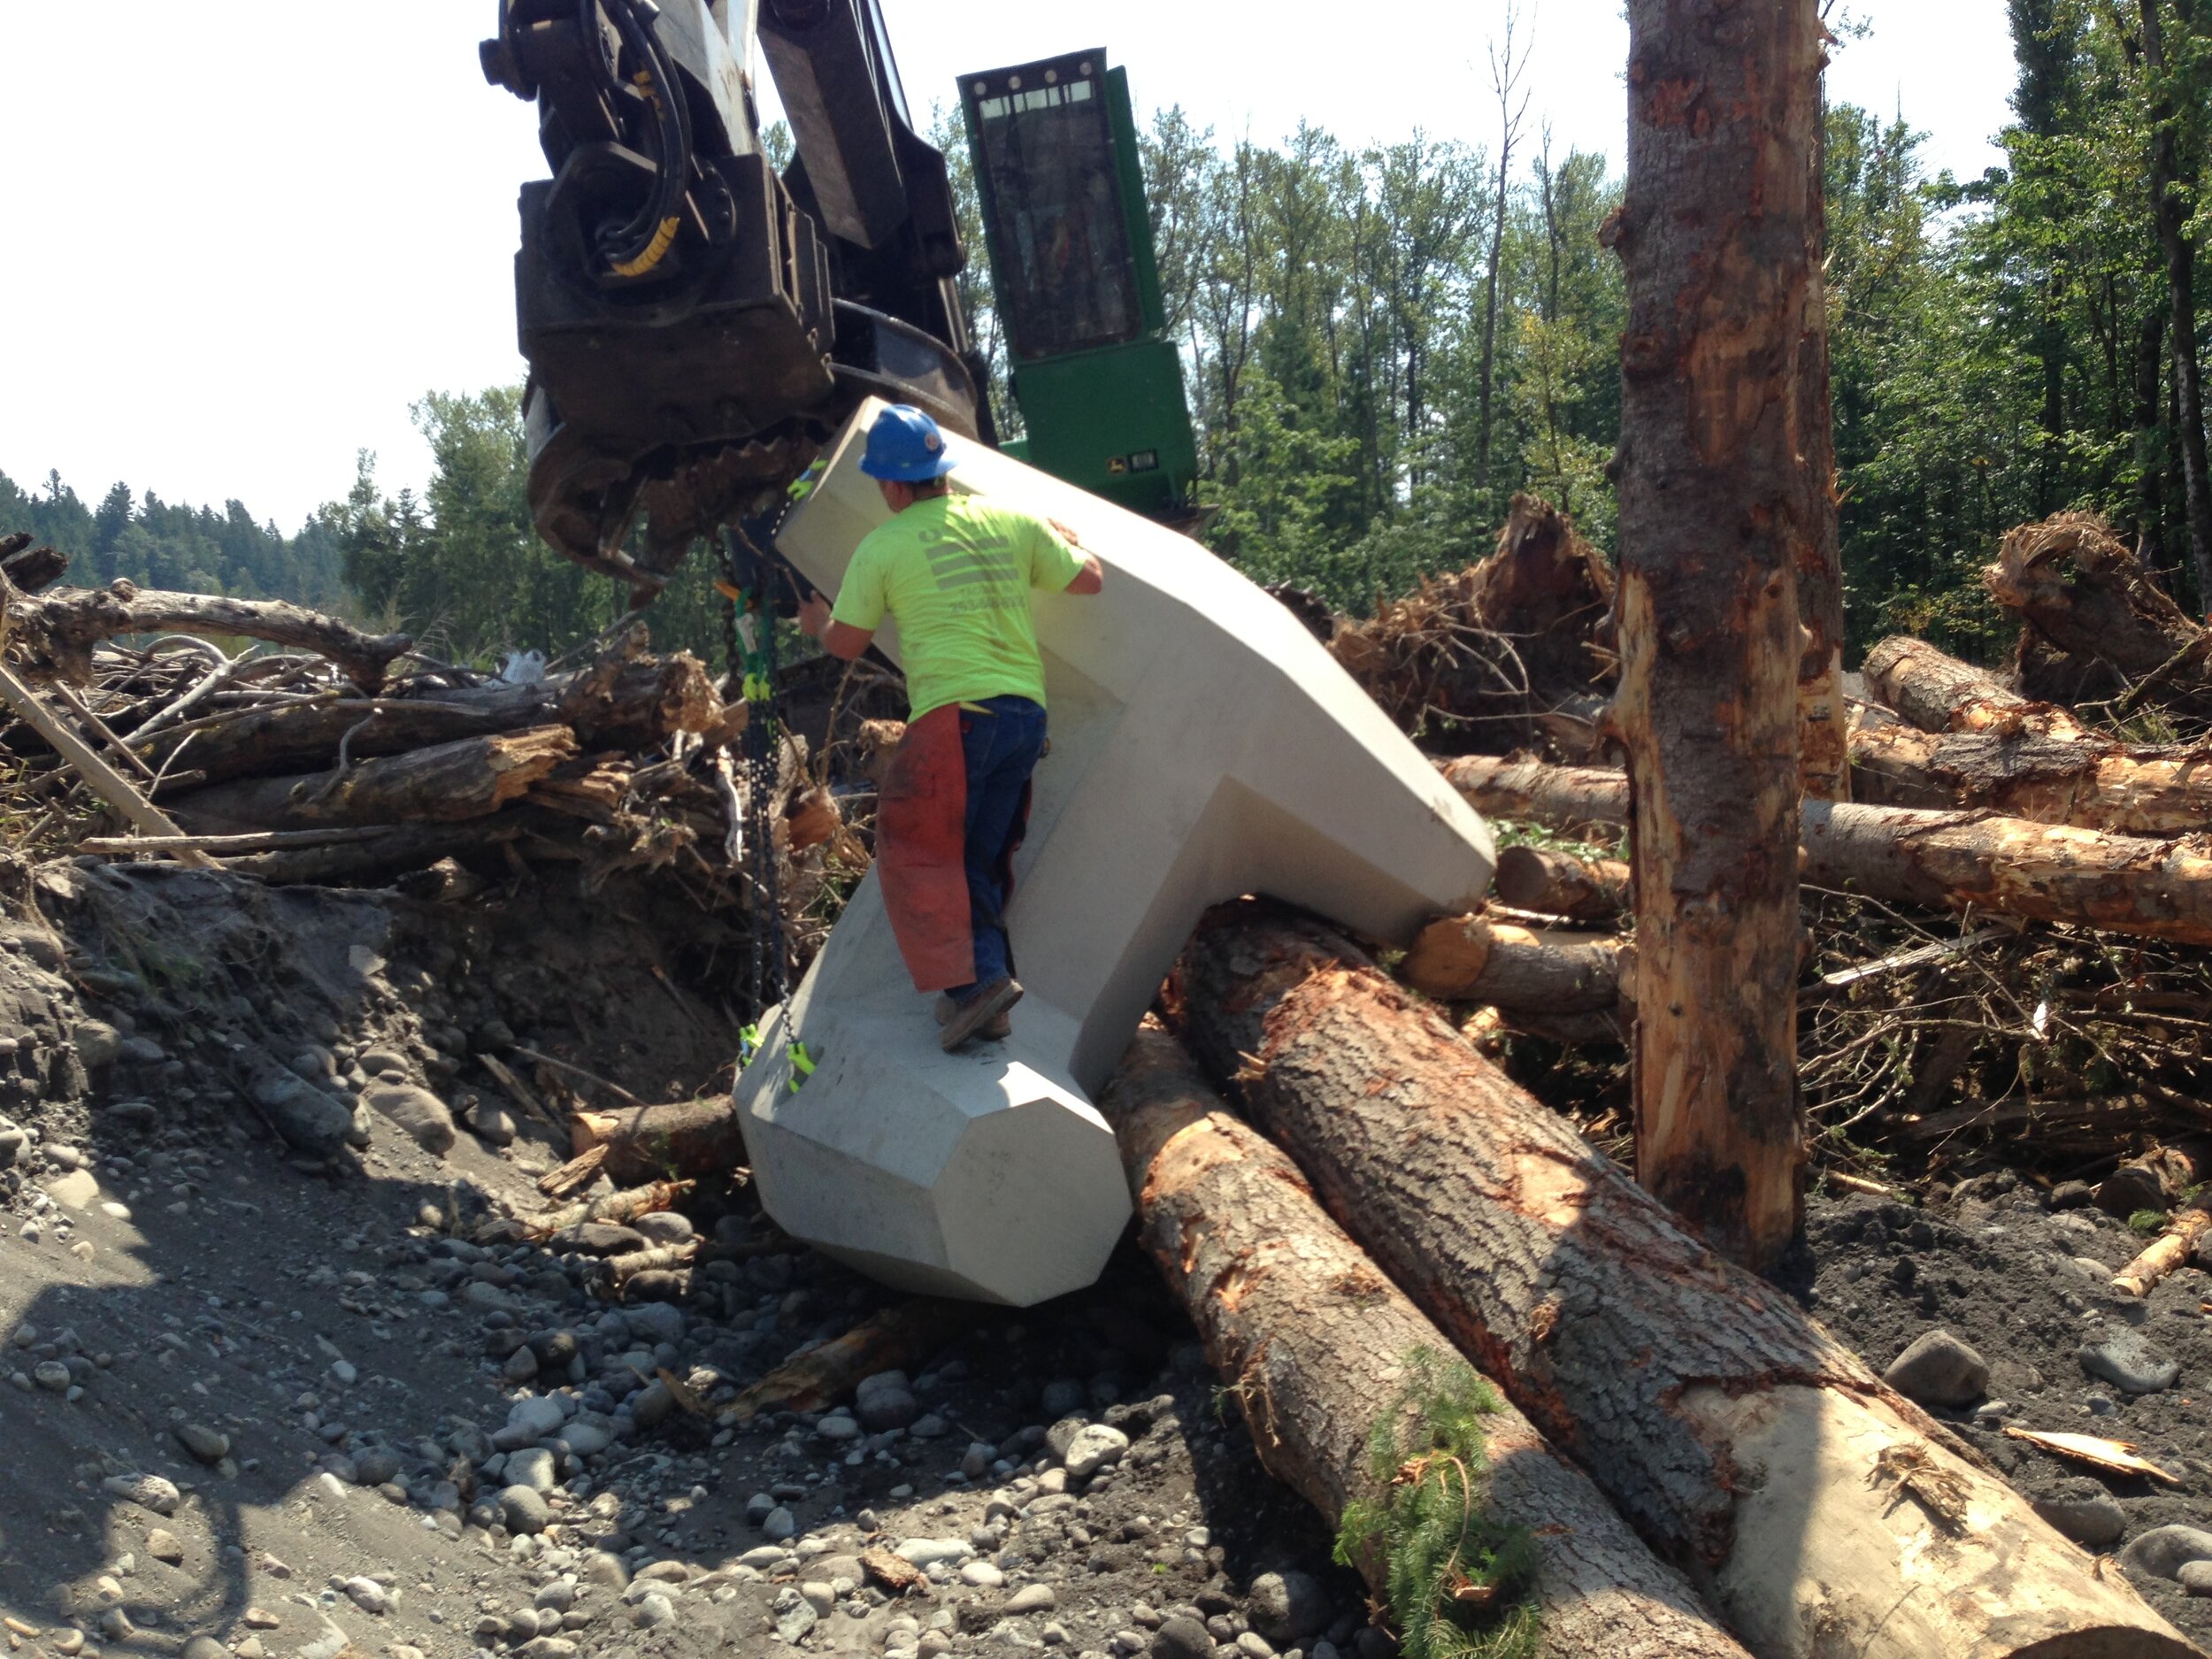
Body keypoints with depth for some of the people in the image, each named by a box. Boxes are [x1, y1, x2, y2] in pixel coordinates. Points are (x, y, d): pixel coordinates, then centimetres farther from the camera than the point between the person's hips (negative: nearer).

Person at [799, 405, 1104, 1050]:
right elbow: (1090, 578, 20)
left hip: (956, 713, -6)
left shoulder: (882, 547, 1)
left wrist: (817, 622, 35)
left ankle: (974, 980, -14)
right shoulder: (1010, 522, 12)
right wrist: (1063, 536, 40)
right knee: (980, 858, 14)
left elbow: (847, 644, 12)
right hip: (1027, 714, 6)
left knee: (916, 851, 0)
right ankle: (986, 986, 11)